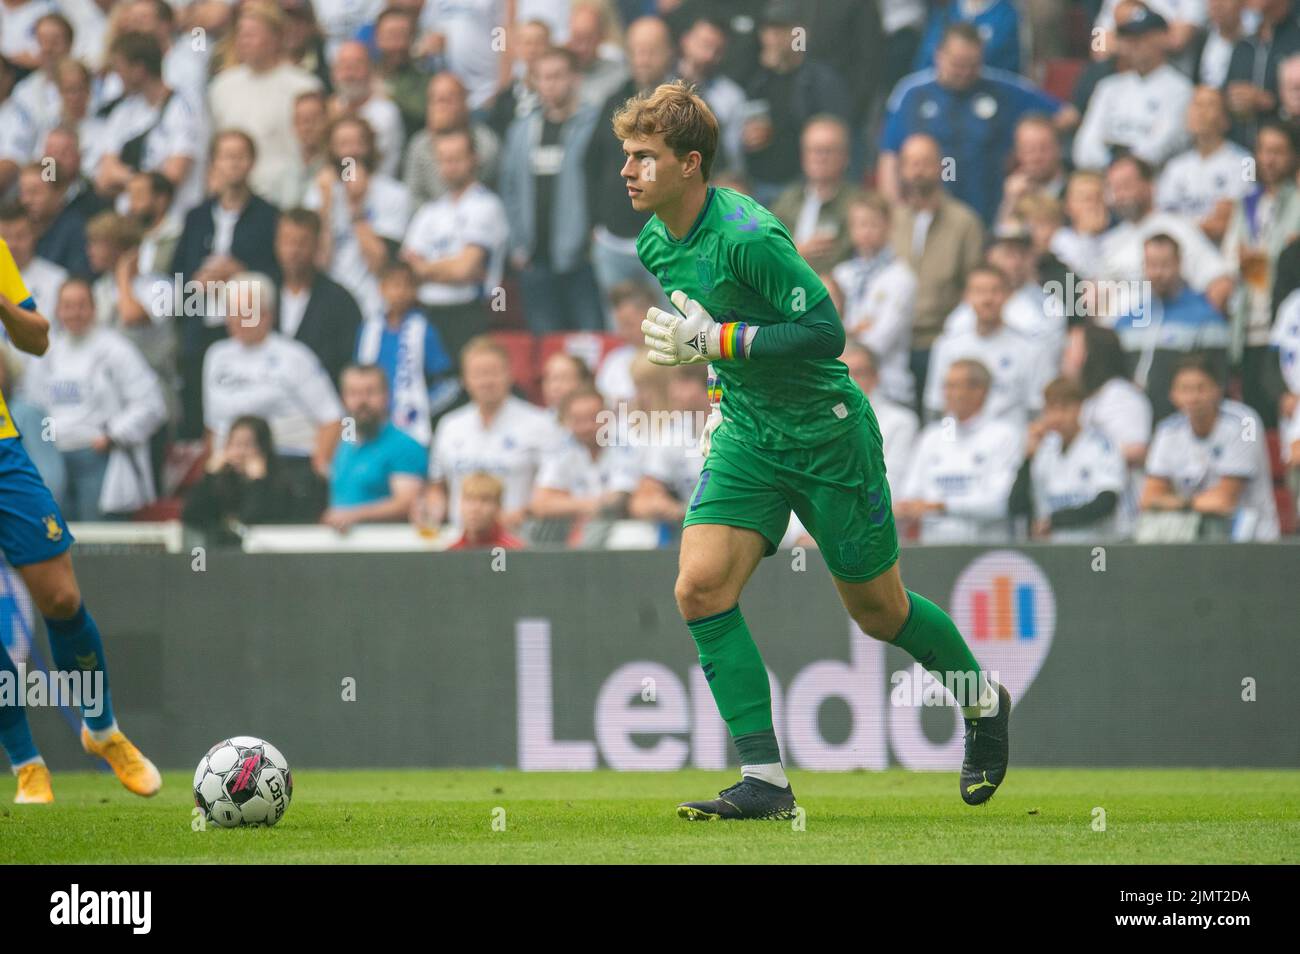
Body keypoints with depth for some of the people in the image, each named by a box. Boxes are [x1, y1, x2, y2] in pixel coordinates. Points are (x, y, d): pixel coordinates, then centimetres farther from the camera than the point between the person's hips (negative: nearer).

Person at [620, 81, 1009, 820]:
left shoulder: (749, 236, -25)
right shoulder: (655, 244, 1)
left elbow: (826, 331, -27)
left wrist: (715, 341, -27)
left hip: (828, 433, -7)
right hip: (747, 434, 7)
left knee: (879, 611, 8)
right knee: (700, 587, -14)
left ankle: (983, 701, 38)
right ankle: (765, 780, -11)